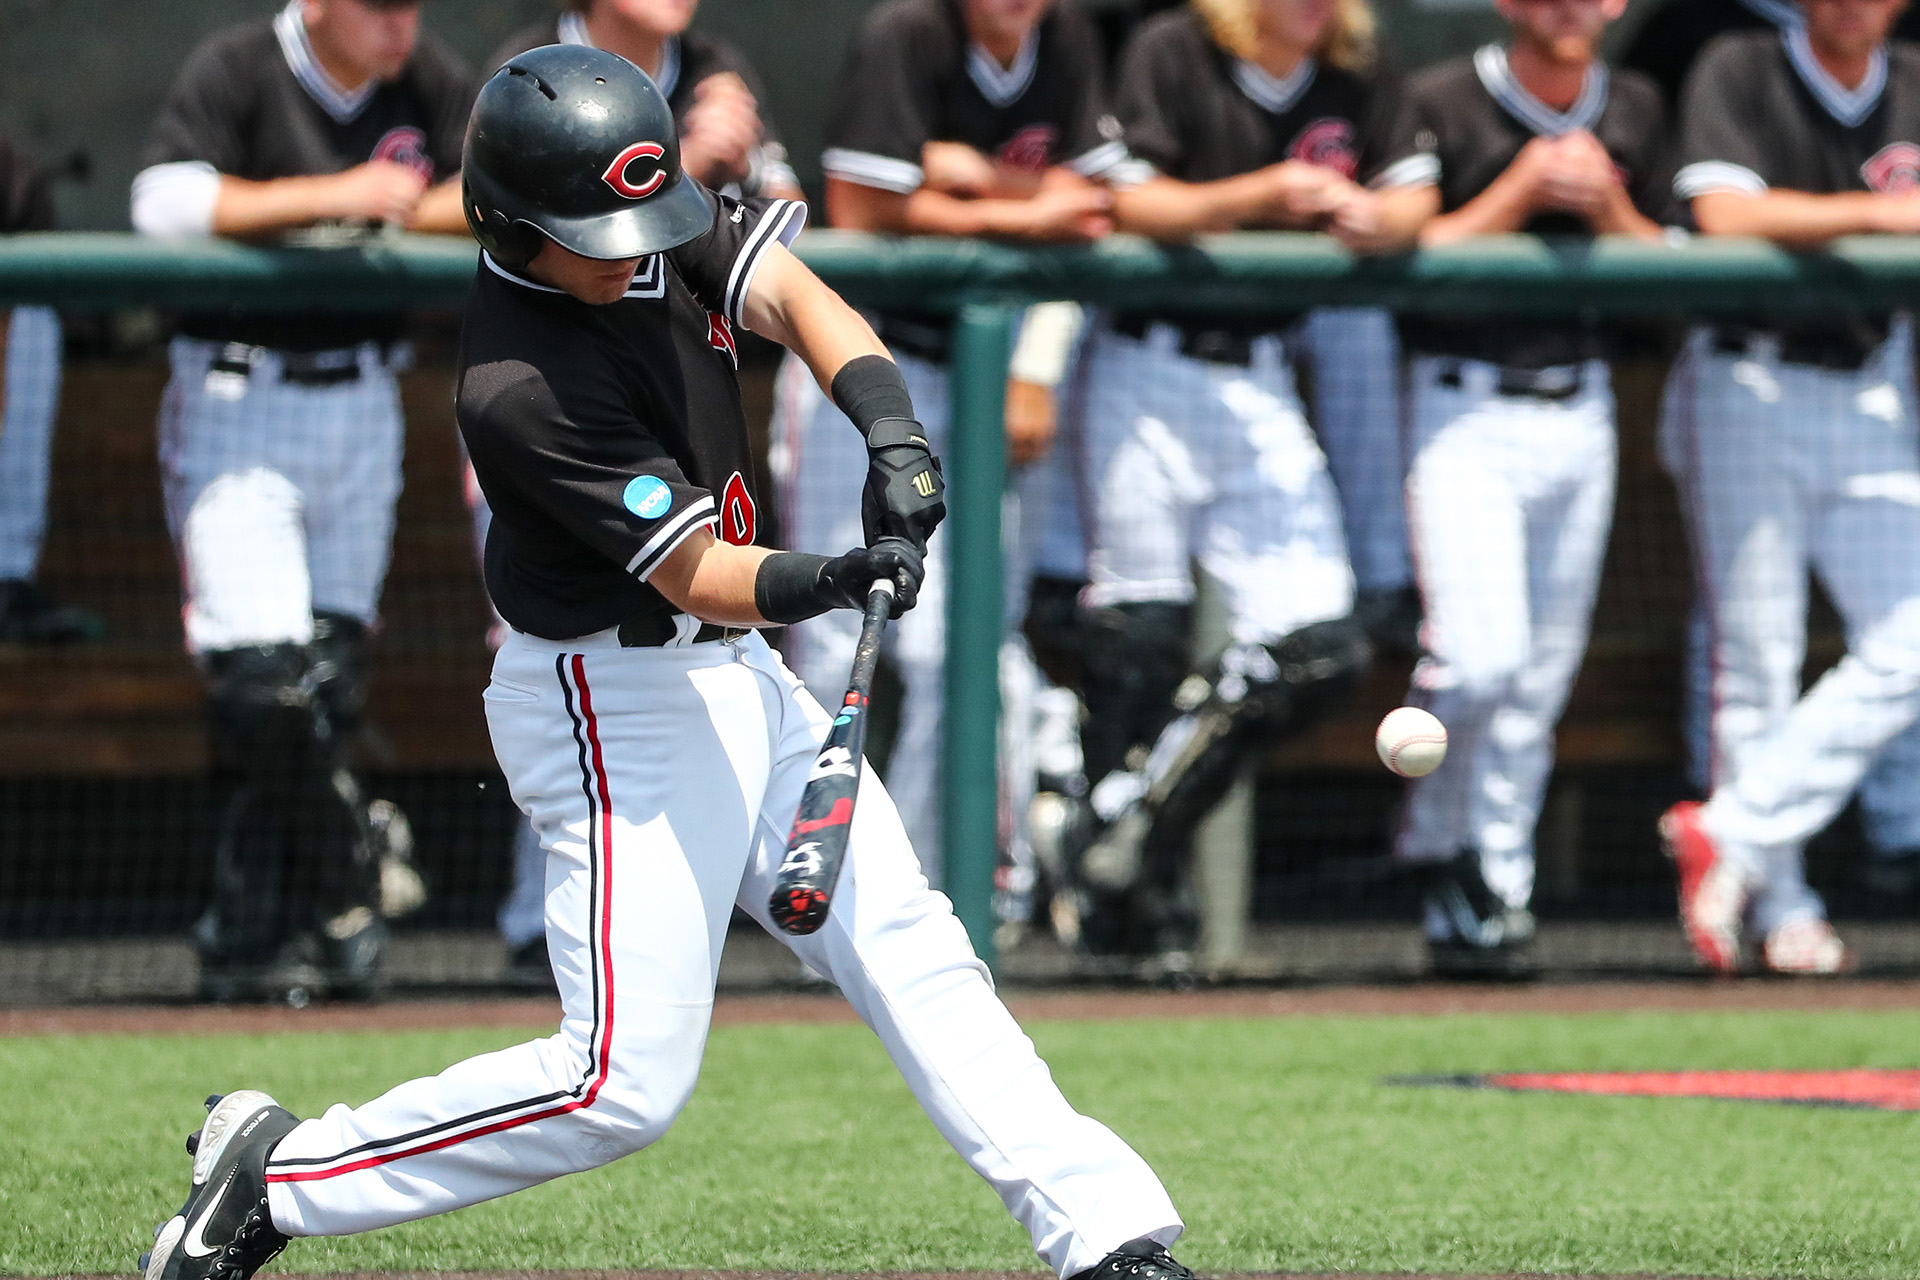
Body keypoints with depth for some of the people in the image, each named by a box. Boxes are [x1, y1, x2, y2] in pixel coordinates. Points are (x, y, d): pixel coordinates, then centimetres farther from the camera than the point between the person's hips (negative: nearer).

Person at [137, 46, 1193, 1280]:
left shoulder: (658, 226, -4)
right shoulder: (518, 388, -27)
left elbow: (797, 299, -11)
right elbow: (692, 572, -27)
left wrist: (894, 432, -28)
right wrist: (820, 582, -45)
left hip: (732, 674, 9)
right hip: (619, 708, -9)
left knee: (907, 945, 7)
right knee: (625, 1084, -10)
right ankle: (276, 1173, 1)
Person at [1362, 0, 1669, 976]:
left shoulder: (1634, 111, 10)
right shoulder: (1442, 102, -5)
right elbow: (1414, 253, -11)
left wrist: (1606, 206, -7)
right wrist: (1526, 187, -18)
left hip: (1581, 414, 5)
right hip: (1465, 410, -5)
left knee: (1541, 678, 5)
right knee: (1482, 657, -18)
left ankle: (1489, 902, 13)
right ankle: (1436, 834, 9)